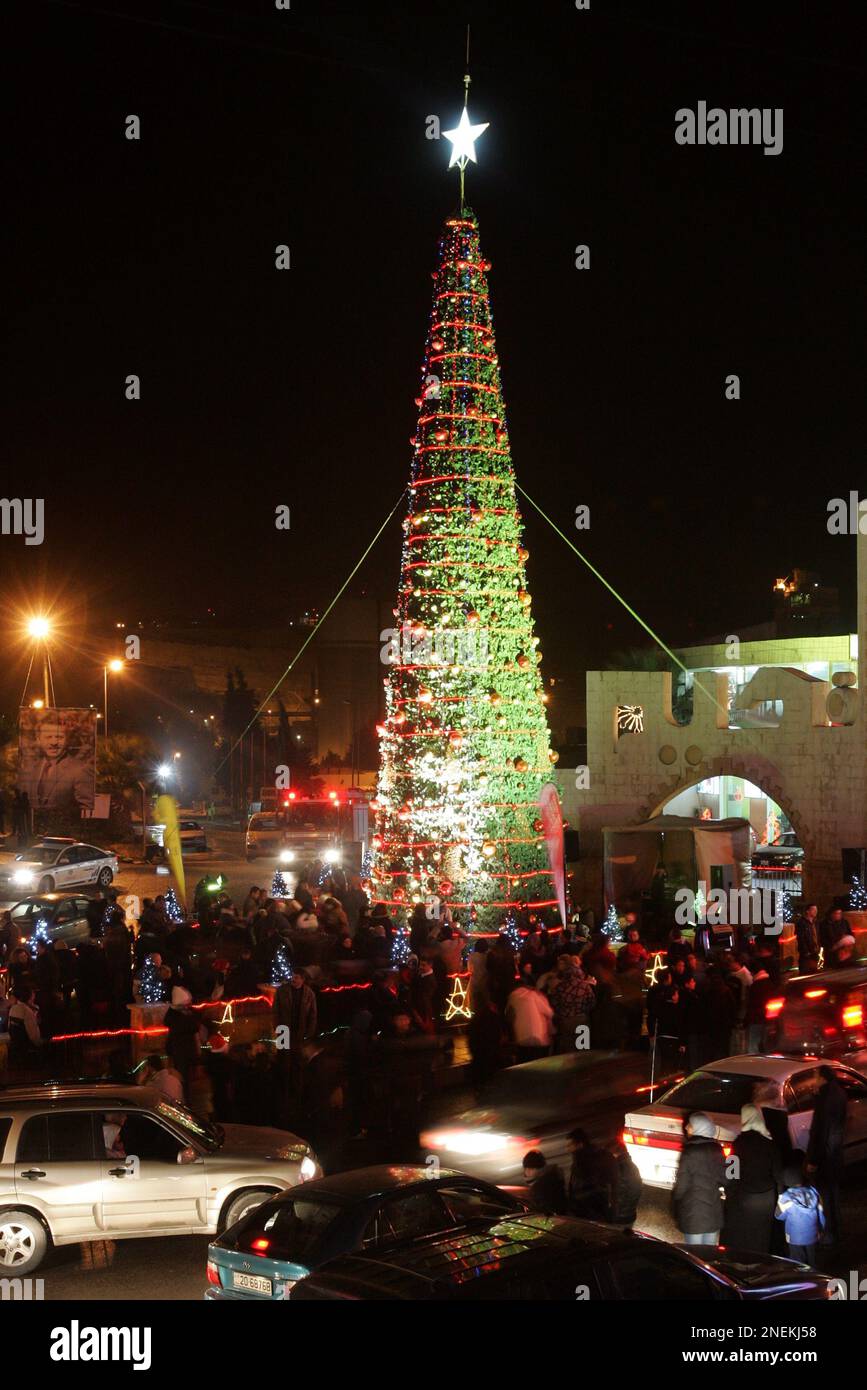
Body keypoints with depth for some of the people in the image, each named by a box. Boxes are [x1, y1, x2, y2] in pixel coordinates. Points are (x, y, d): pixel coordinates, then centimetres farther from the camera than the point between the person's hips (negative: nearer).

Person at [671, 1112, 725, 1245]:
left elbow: (682, 1185, -13)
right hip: (714, 1213, 5)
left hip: (693, 1214, -5)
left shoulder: (690, 1152, -16)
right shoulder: (716, 1150, 0)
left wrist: (675, 1208, 2)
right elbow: (723, 1179, 7)